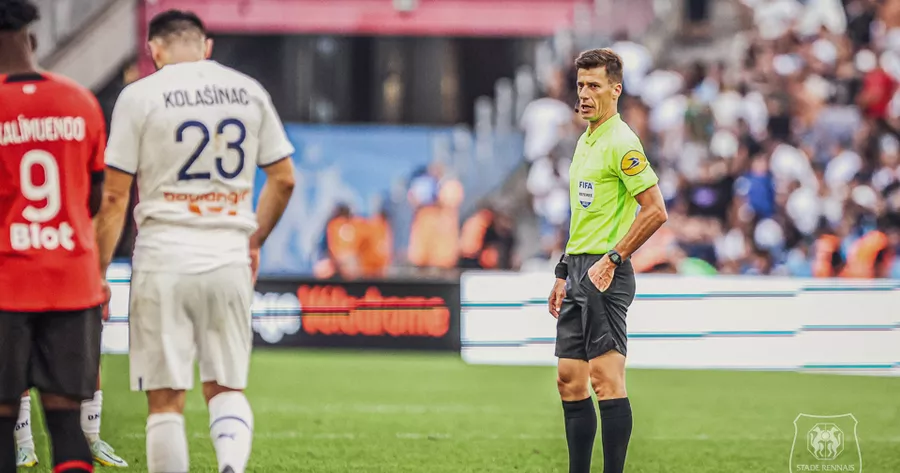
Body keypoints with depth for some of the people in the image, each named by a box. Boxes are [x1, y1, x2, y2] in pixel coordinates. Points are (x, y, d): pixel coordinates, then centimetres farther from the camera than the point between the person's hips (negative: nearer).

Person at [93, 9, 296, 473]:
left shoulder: (140, 96, -3)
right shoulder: (248, 91, 7)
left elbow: (114, 196, -4)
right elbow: (283, 179, 12)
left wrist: (98, 271, 3)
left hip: (164, 259, -3)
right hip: (229, 258, 3)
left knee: (166, 399, 3)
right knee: (226, 387, 11)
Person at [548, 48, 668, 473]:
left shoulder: (621, 143, -11)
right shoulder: (586, 141, 17)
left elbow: (655, 211, -17)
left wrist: (611, 260, -17)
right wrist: (563, 273, 23)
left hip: (605, 273, -10)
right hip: (579, 270, 10)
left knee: (606, 379, -11)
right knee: (570, 382, 9)